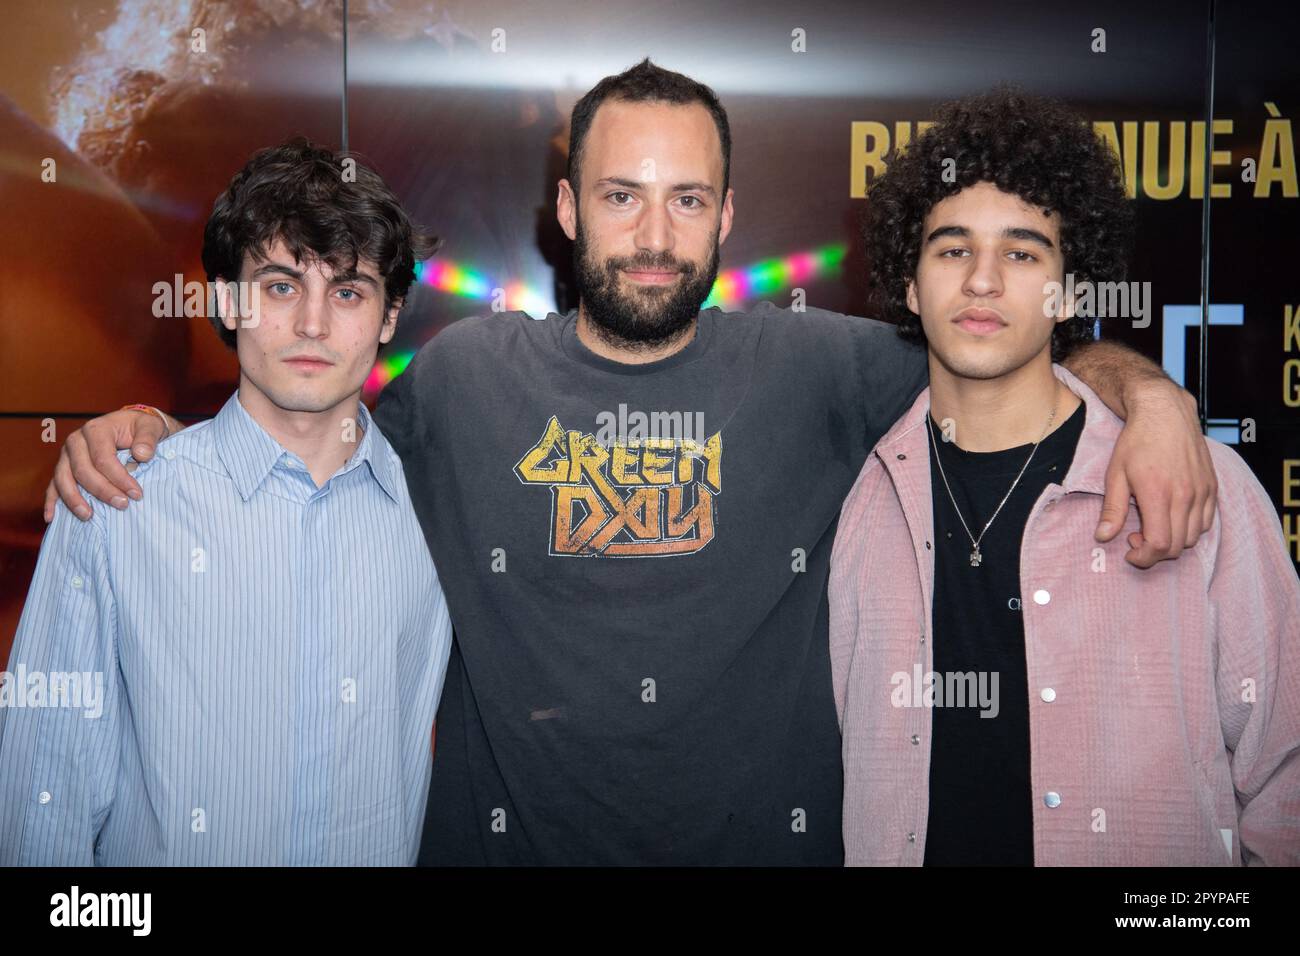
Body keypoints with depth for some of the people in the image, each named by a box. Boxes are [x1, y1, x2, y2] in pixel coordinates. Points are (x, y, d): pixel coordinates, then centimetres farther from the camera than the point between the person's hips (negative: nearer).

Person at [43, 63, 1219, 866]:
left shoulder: (816, 366, -5)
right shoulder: (466, 371, -3)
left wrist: (1151, 395, -16)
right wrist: (147, 425, -3)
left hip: (765, 835, 1)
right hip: (513, 833, 0)